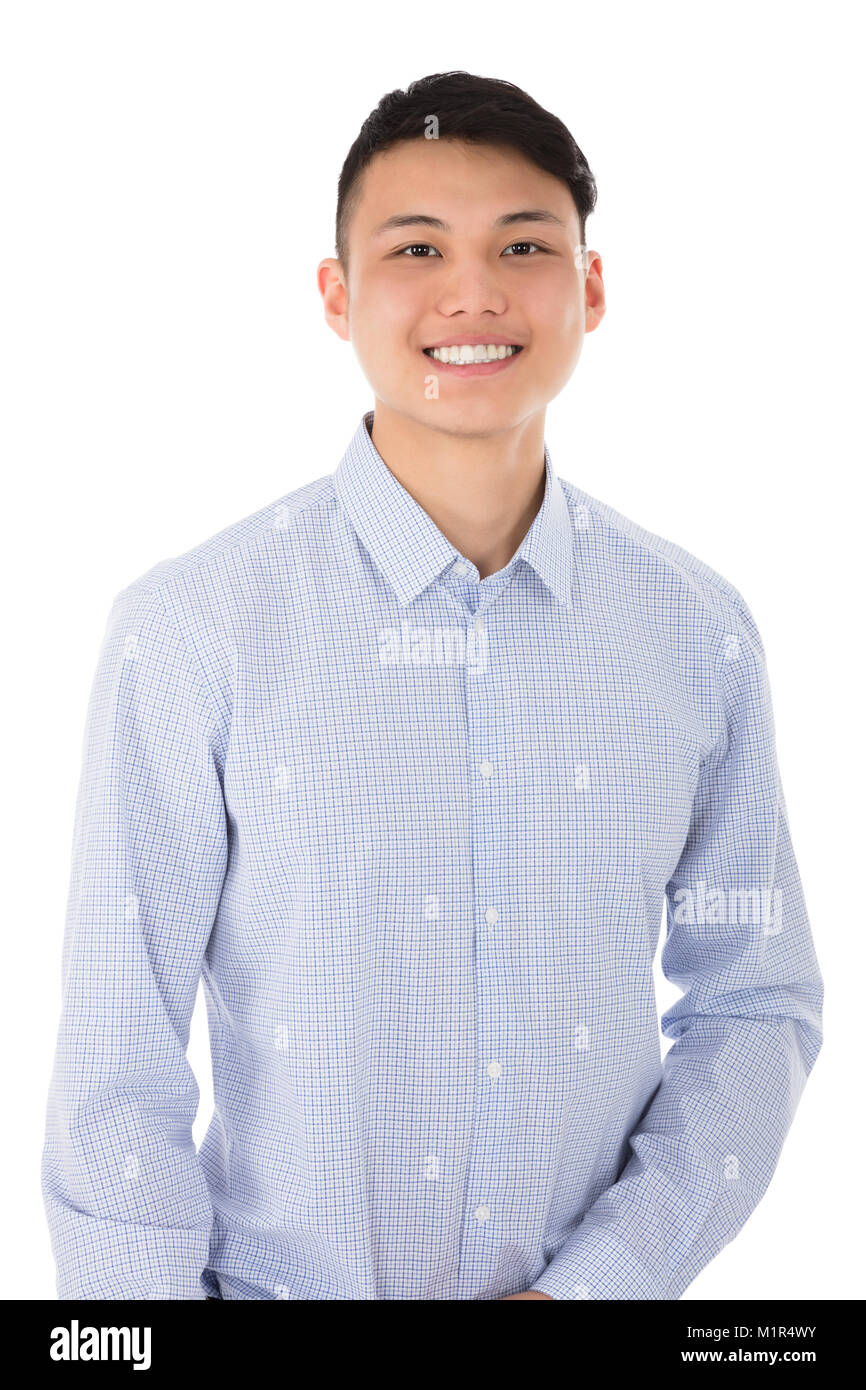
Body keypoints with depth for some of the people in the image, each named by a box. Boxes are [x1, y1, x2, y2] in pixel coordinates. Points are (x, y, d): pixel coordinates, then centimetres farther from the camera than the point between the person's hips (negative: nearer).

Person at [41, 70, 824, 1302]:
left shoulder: (700, 636, -7)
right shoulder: (191, 634, -15)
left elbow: (757, 1003, -1)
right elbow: (121, 1060, -12)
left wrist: (598, 1284, -9)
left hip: (605, 1277, 2)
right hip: (284, 1280, -1)